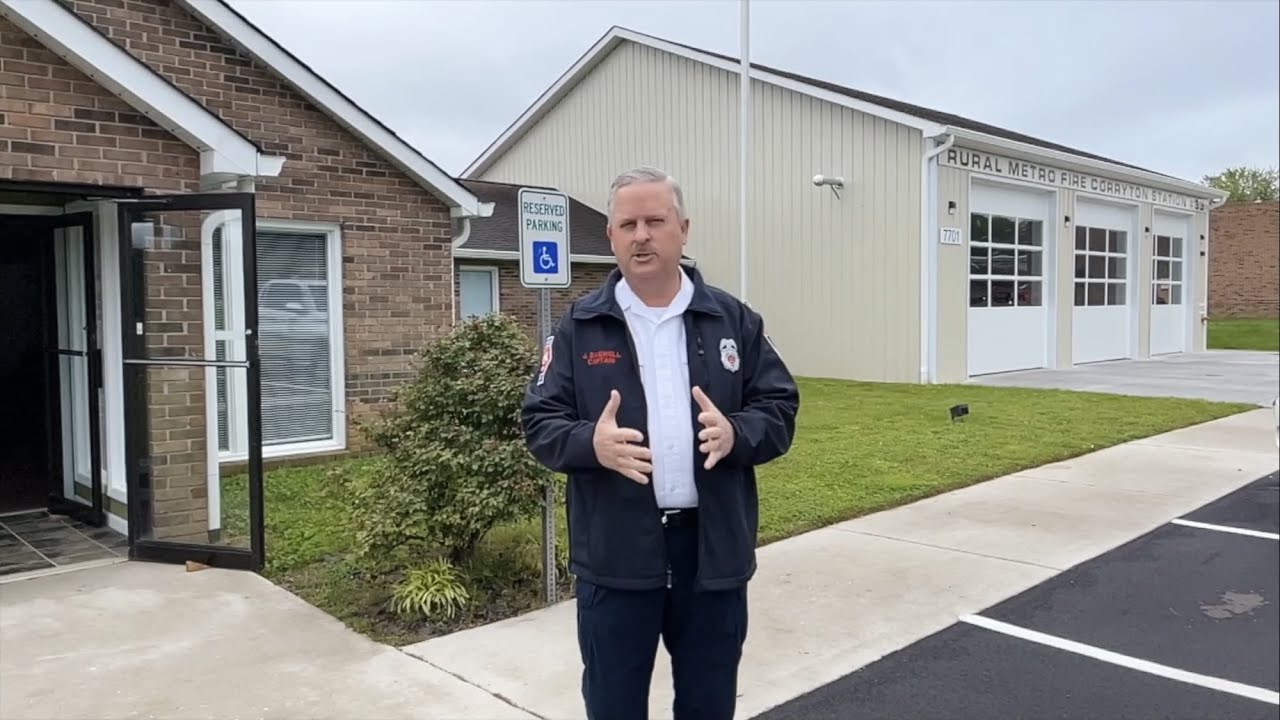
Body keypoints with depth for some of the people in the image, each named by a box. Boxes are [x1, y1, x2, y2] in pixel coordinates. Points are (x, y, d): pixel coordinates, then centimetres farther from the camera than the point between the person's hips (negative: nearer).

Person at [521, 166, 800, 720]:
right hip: (616, 550, -1)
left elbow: (780, 410, 4)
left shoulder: (734, 320, 4)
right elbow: (540, 424, -1)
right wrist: (592, 443, -22)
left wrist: (734, 434, -18)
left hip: (714, 545, 1)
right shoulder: (579, 326, 1)